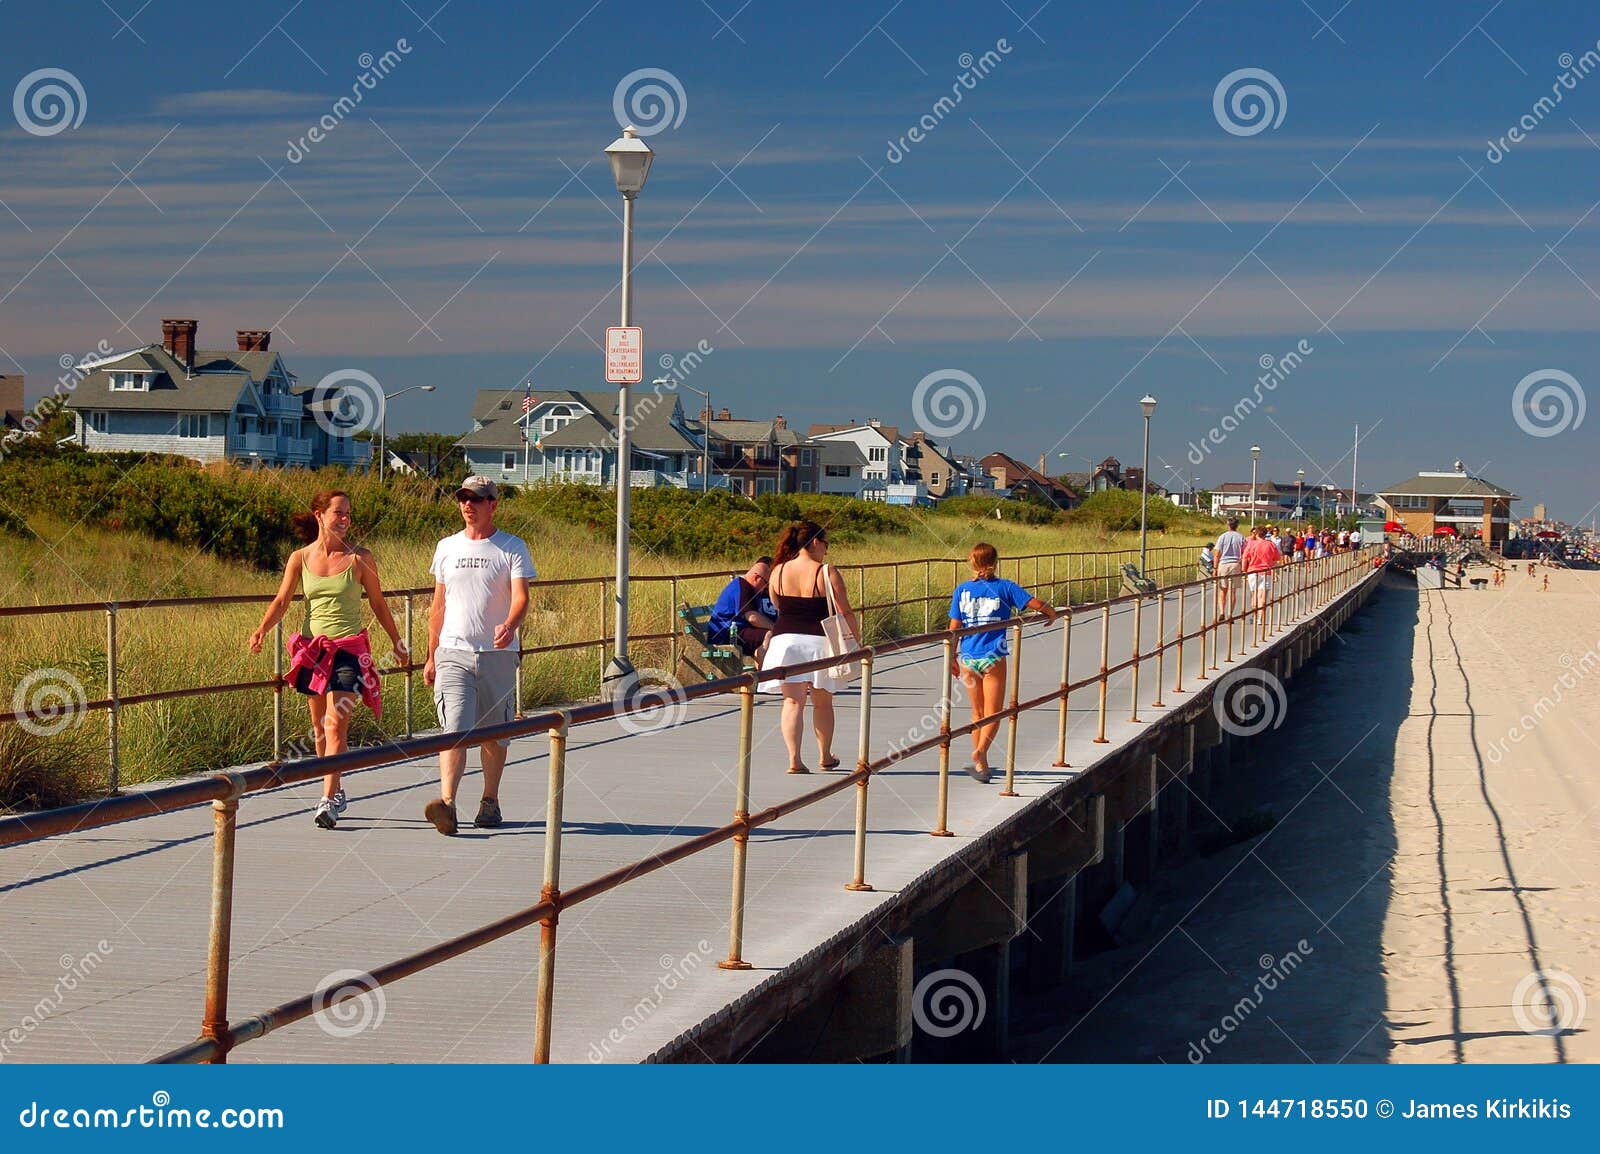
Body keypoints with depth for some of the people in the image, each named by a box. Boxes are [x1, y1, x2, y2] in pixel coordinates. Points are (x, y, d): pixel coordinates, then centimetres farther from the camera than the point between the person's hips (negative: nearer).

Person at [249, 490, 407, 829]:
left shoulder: (360, 558, -2)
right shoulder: (300, 558, 2)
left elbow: (378, 603, 9)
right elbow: (282, 601, 5)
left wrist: (397, 642, 16)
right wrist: (262, 629, -13)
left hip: (349, 649, -3)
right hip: (312, 648, 3)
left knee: (336, 725, -14)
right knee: (319, 726, 11)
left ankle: (329, 800, -16)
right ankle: (335, 792, 25)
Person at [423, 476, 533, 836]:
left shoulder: (513, 548, 2)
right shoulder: (447, 548, 12)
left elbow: (520, 596, -10)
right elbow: (439, 605, 17)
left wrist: (509, 626, -31)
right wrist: (431, 655, 14)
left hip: (498, 654, -1)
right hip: (453, 653, 1)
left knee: (494, 734, 8)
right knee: (455, 730, -13)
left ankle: (490, 802, 22)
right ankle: (446, 803, -25)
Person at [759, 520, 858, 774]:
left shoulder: (778, 572, 1)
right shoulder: (827, 573, -10)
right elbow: (845, 613, -8)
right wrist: (856, 638, 3)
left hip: (785, 640, 2)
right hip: (819, 642, -2)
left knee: (793, 701, 4)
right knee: (823, 703, 16)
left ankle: (794, 758, -10)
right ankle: (825, 757, 28)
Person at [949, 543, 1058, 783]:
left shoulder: (962, 590, 2)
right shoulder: (1004, 587, -4)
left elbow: (954, 628, 1)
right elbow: (1035, 604, -8)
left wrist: (952, 658, 10)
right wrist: (1052, 613, 13)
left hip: (969, 658, 3)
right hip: (994, 658, -3)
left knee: (978, 713, 16)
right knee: (993, 714, 0)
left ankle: (981, 765, 20)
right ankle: (980, 751, -25)